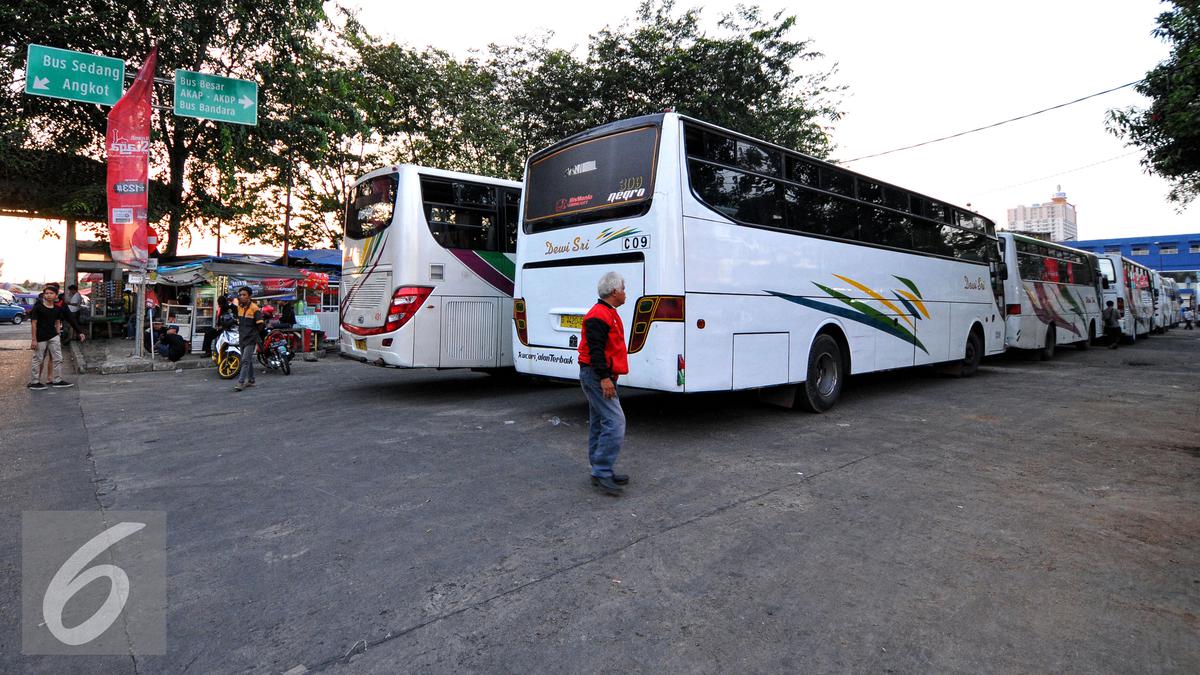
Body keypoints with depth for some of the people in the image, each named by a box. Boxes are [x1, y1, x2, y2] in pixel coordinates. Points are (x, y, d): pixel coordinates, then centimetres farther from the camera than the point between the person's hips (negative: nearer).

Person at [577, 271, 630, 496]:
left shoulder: (608, 313, 19)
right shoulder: (599, 315, -15)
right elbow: (595, 349, -23)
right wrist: (604, 378, -26)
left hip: (600, 376, 11)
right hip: (596, 376, -11)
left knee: (599, 424, 13)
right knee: (615, 422, -14)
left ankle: (600, 472, 20)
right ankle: (602, 473, -11)